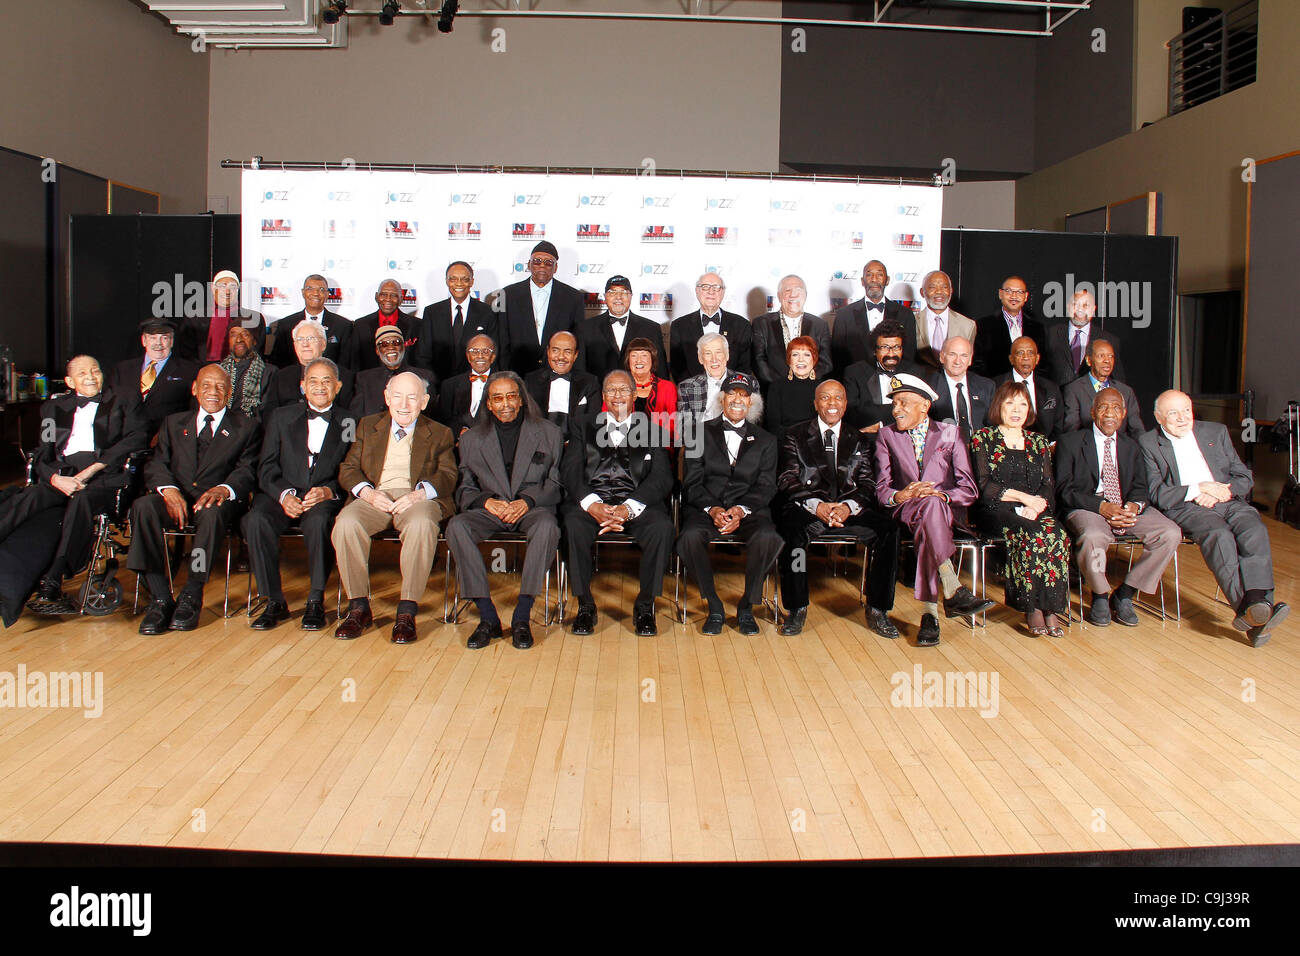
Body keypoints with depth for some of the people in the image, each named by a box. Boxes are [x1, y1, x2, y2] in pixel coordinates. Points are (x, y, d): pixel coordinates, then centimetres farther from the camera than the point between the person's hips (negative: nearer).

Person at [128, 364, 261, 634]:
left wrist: (224, 489, -22)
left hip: (218, 500, -2)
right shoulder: (174, 423, 23)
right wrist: (168, 488, -14)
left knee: (211, 513, -38)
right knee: (142, 506, -30)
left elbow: (247, 471, 1)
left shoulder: (247, 427, 15)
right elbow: (156, 465, 10)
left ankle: (192, 596, -25)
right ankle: (160, 598, -28)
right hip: (177, 498, 3)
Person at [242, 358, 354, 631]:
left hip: (325, 499, -2)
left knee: (318, 521, -36)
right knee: (256, 520, -30)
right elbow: (267, 467, 6)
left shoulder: (349, 422, 11)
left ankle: (316, 601, -21)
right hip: (283, 495, 2)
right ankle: (274, 602, -19)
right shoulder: (281, 417, 15)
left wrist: (329, 491, -16)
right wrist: (284, 494, -13)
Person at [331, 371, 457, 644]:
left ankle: (407, 612, -31)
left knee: (422, 525, -38)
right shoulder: (368, 426, 23)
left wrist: (420, 493, -16)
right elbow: (348, 469, 14)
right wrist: (368, 492, -8)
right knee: (346, 524, -31)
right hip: (375, 496, 2)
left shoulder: (439, 434, 19)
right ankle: (358, 608, -19)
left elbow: (447, 476, 5)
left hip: (417, 498, -2)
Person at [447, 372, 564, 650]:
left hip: (532, 508, -2)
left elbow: (556, 484, 4)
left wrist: (527, 501, -15)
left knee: (547, 527, -37)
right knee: (456, 527, -30)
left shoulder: (549, 433, 10)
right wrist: (487, 501, -11)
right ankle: (488, 618, -25)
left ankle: (521, 618, -29)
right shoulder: (471, 439, 14)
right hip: (489, 511, 2)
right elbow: (464, 489, 11)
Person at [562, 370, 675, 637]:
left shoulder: (651, 431, 18)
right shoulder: (585, 429, 20)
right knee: (572, 523, -32)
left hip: (637, 503, 0)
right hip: (592, 500, 1)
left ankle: (645, 605, -15)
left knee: (662, 526, -31)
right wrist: (593, 505, -16)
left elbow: (662, 478, 3)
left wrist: (628, 508, -16)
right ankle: (585, 604, -16)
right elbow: (570, 472, 5)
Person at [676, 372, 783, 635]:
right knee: (690, 537, -34)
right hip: (705, 508, 0)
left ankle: (746, 606, -10)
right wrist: (711, 509, -15)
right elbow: (692, 481, 4)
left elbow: (766, 487, 5)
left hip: (748, 511, 1)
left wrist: (740, 510, -15)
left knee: (768, 538, -32)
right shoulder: (702, 433, 13)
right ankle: (714, 606, -13)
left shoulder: (765, 441, 17)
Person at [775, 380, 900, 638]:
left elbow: (868, 485, 8)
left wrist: (848, 507, -15)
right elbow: (787, 481, 1)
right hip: (807, 509, -2)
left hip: (849, 510, 2)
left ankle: (877, 610, -15)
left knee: (888, 529, -25)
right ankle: (796, 609, -20)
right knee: (791, 532, -36)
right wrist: (817, 505, -17)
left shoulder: (859, 440, 20)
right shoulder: (794, 435, 12)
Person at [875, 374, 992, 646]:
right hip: (906, 511, 0)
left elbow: (969, 489, 5)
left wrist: (942, 495, -18)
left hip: (946, 511, 0)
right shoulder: (886, 435, 15)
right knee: (929, 506, -38)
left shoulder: (950, 433, 13)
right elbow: (881, 491, 6)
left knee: (926, 528, -38)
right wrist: (902, 495, -18)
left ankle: (929, 612, -41)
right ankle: (953, 592, -45)